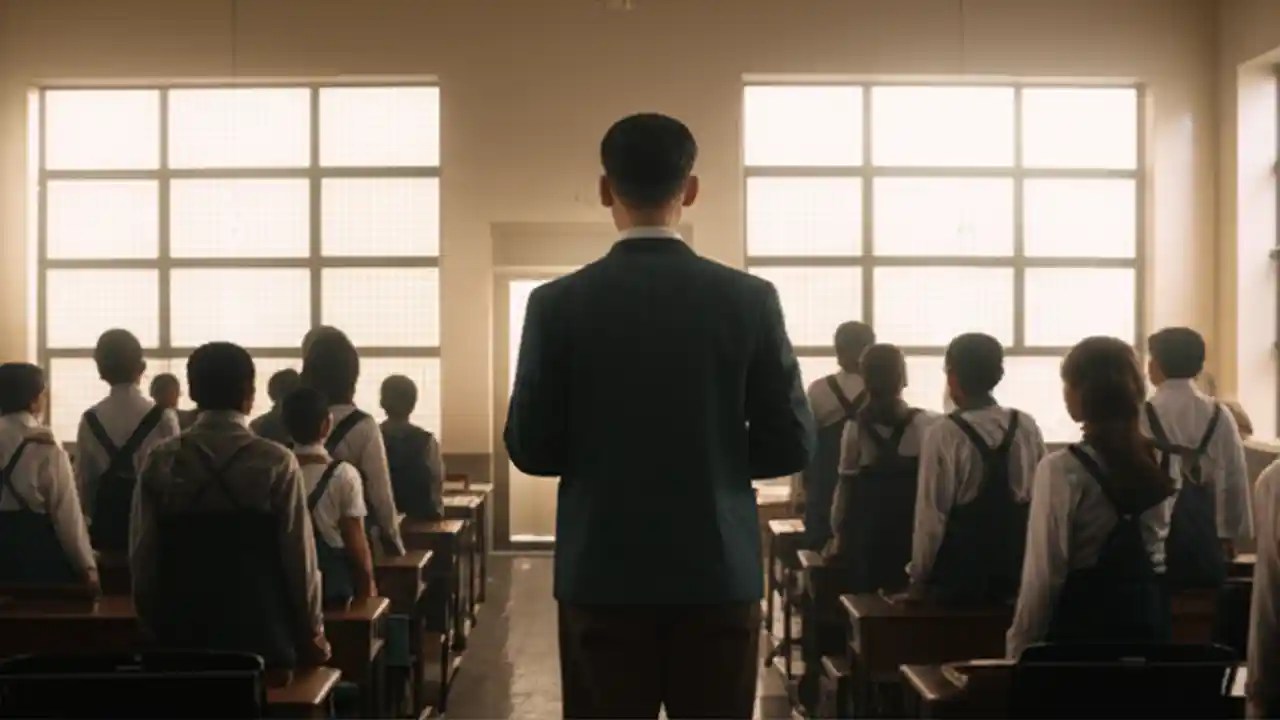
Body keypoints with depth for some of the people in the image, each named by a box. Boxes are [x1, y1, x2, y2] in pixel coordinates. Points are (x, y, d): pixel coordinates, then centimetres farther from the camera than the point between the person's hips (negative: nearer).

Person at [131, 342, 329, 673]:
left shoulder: (161, 462, 0)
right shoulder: (276, 463, -8)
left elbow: (142, 554, 2)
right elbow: (298, 553, -6)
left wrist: (155, 627, 13)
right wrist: (311, 631, 5)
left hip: (182, 635, 3)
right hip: (263, 635, -3)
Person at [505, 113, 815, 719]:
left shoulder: (558, 304, -7)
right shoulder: (750, 299, -5)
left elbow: (529, 447, -2)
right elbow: (791, 445, -2)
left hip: (603, 577, 0)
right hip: (719, 574, 1)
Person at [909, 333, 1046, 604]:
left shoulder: (944, 435, -16)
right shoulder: (1027, 427, -2)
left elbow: (932, 513, -14)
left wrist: (919, 576, -2)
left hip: (959, 573, -4)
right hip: (1018, 570, 5)